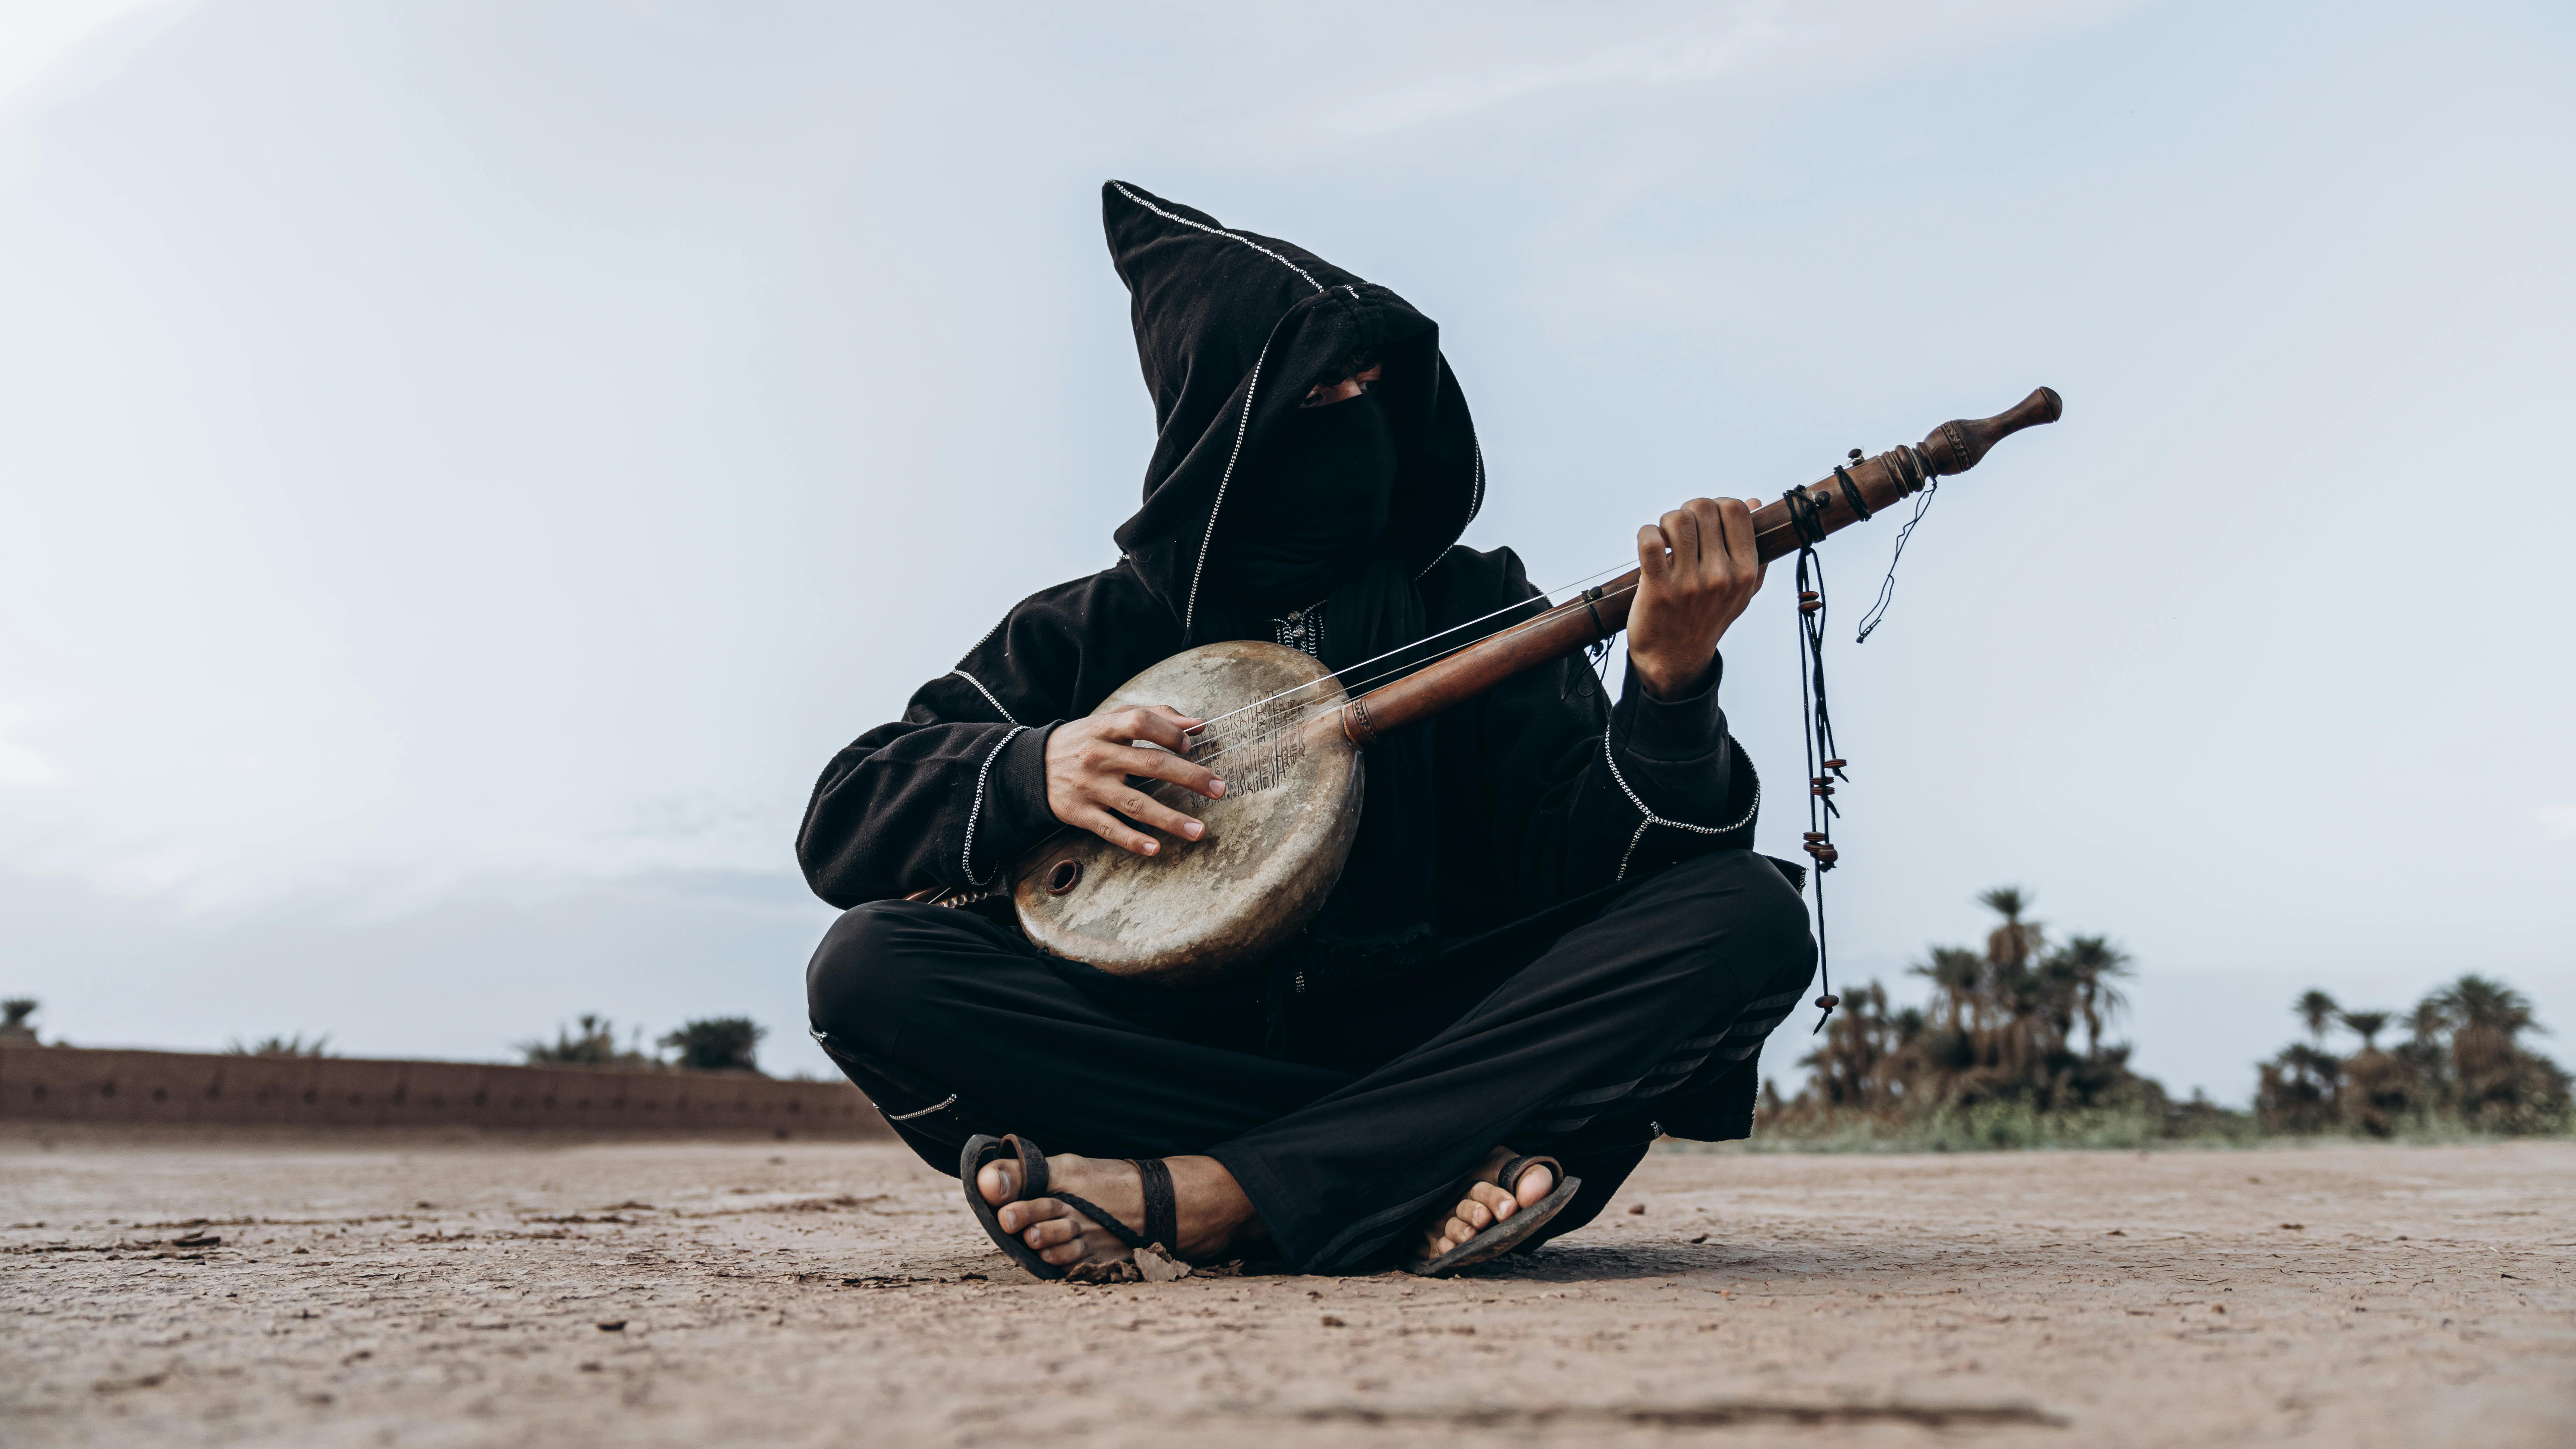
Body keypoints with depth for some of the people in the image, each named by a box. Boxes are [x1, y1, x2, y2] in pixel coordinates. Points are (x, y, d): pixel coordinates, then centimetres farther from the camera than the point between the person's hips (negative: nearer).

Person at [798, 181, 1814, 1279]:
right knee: (869, 965, -23)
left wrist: (1669, 685, -22)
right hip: (1169, 1047, 0)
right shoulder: (1086, 635, 10)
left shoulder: (1471, 608, 11)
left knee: (1751, 912, -22)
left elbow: (1581, 858, -3)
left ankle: (1197, 1194, -32)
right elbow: (839, 829, 6)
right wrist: (1033, 772, -13)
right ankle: (1443, 1167, -28)